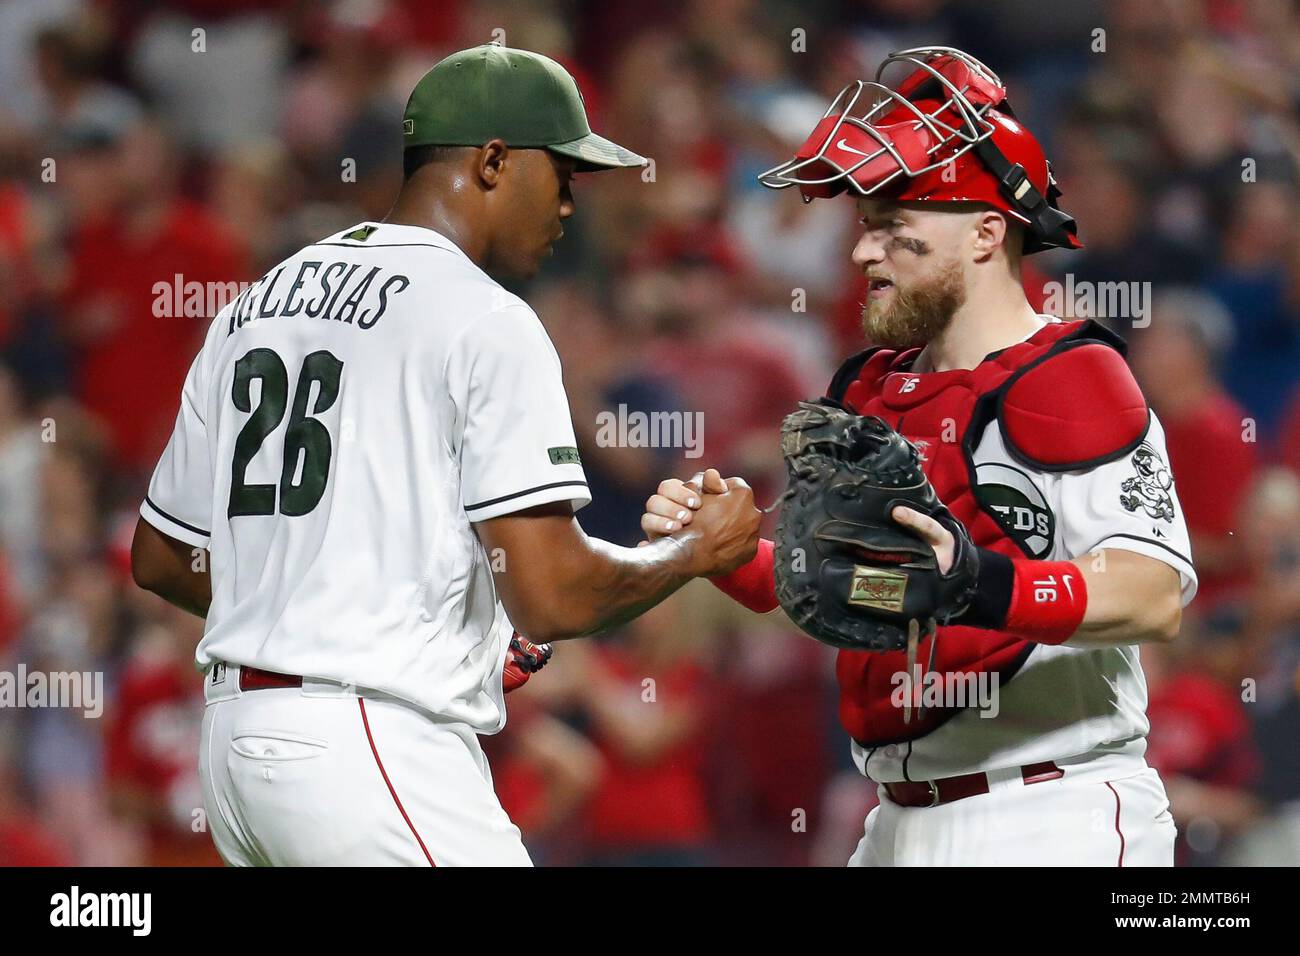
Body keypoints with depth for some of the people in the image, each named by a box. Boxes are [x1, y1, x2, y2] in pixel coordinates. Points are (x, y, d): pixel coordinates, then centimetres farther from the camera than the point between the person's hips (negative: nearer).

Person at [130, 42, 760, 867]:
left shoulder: (257, 304, 15)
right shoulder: (486, 323, -9)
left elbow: (161, 557, 20)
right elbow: (551, 599, -16)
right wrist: (700, 550, 1)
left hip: (235, 737, 9)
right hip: (372, 742, -9)